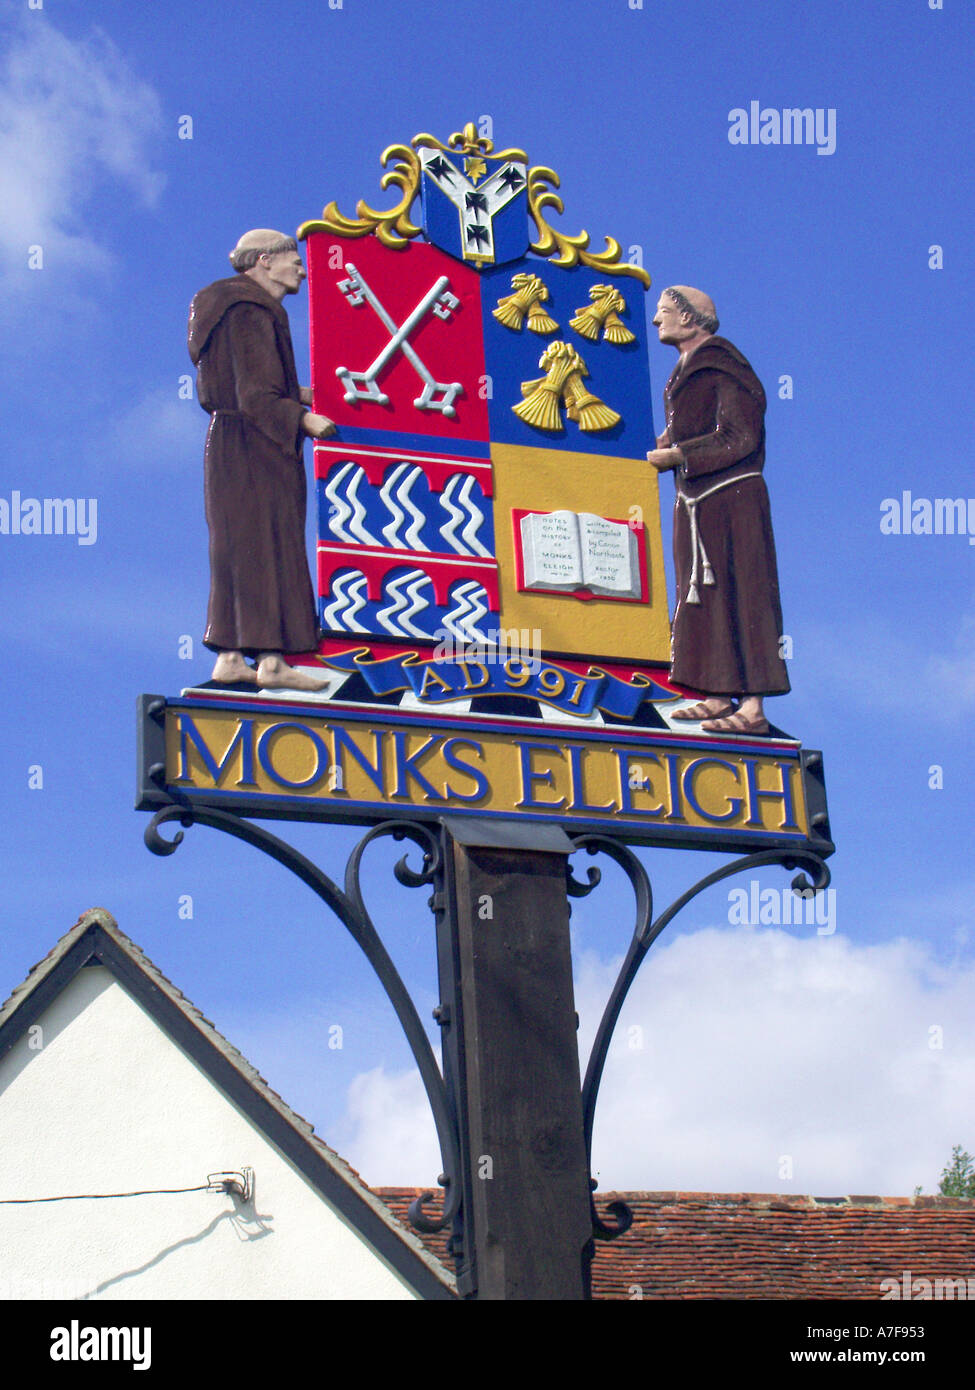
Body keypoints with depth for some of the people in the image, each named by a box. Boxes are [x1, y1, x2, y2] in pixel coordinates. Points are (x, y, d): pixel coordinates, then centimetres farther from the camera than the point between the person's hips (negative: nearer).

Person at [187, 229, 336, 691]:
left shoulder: (236, 305, 14)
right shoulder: (251, 314, -17)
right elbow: (255, 396, -22)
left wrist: (296, 395, 22)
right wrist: (303, 419, -25)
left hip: (228, 441, 10)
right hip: (254, 449, -10)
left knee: (237, 552, 10)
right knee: (266, 548, -7)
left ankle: (230, 659, 12)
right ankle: (271, 661, -6)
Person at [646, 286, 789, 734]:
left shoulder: (721, 364, -12)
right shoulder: (687, 369, 15)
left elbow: (739, 438, -19)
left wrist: (676, 456, -17)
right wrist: (654, 451, 2)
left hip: (730, 499, -9)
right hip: (694, 500, 9)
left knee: (737, 593, -10)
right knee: (701, 595, 9)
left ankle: (752, 706, -11)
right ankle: (718, 697, 14)